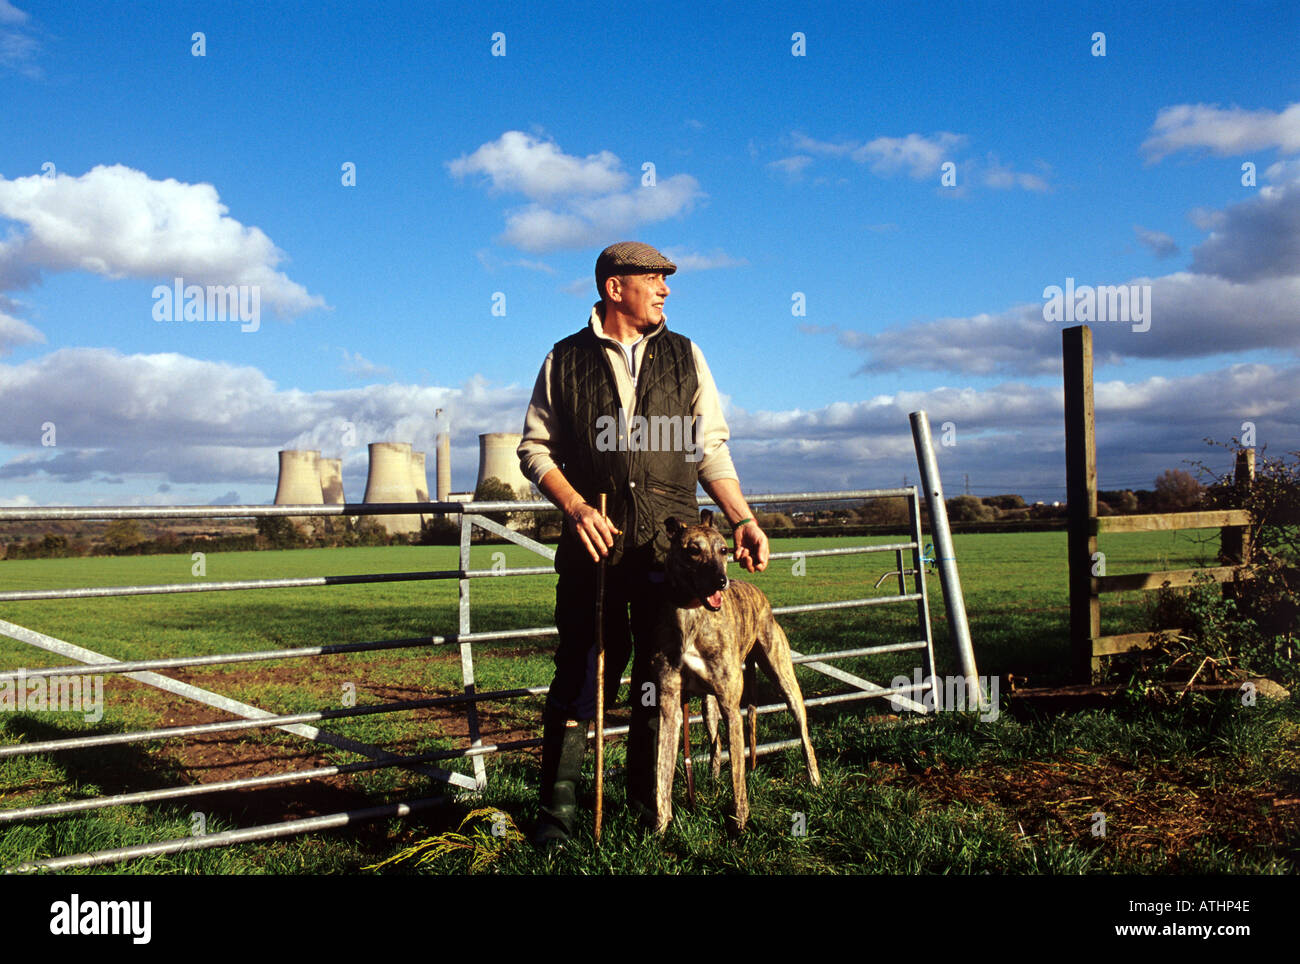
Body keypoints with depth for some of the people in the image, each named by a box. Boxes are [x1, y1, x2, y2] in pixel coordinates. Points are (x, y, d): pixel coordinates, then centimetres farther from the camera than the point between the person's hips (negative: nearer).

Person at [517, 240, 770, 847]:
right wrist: (575, 506, -8)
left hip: (673, 543, 2)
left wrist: (742, 519, 2)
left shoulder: (684, 356, 13)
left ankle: (648, 799, 21)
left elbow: (710, 448, 12)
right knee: (580, 674, 0)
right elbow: (534, 448, 8)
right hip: (595, 541, -2)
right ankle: (557, 809, 11)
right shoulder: (566, 360, 8)